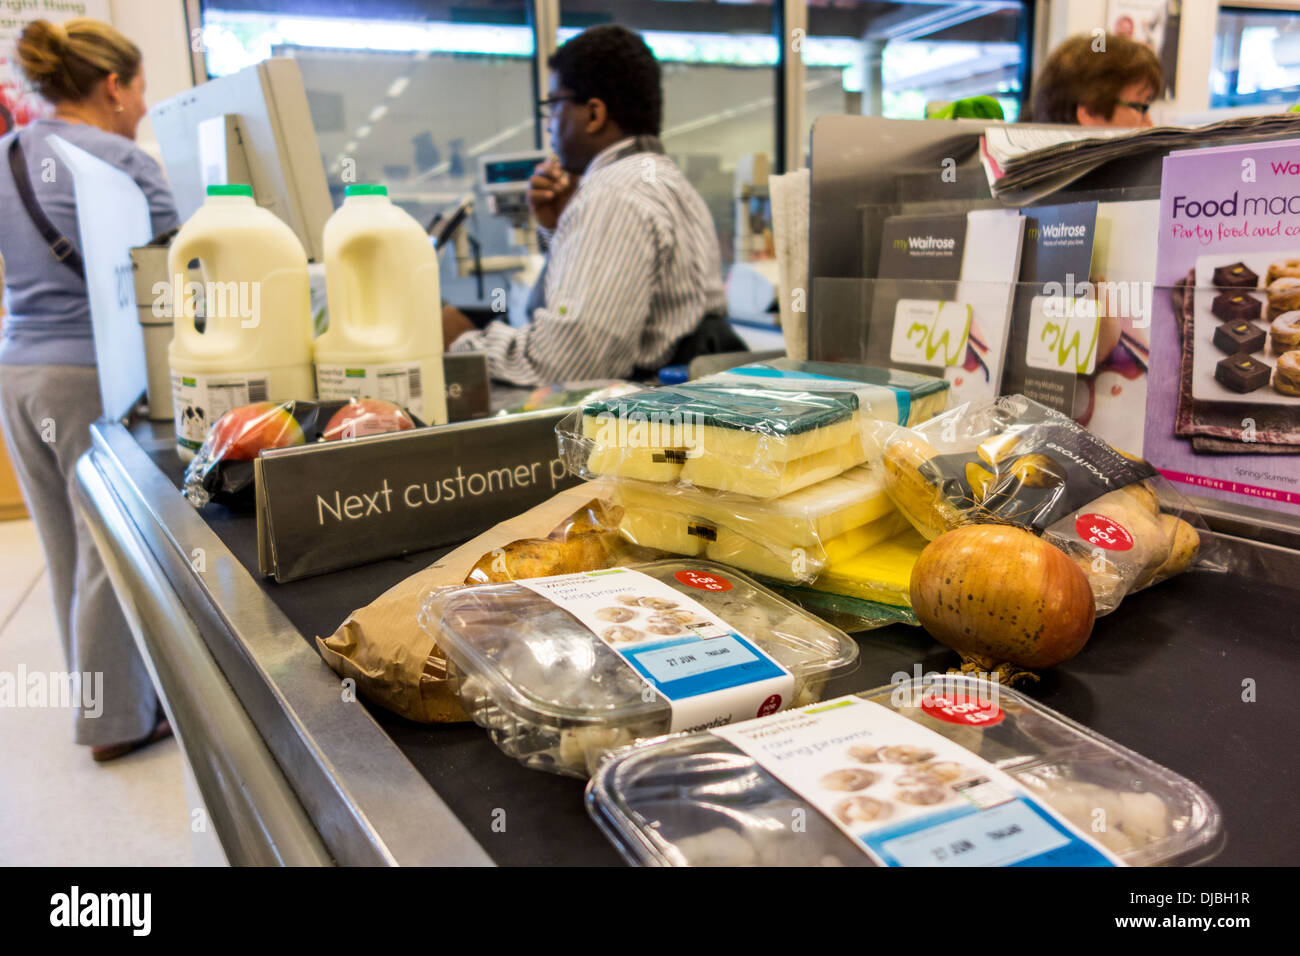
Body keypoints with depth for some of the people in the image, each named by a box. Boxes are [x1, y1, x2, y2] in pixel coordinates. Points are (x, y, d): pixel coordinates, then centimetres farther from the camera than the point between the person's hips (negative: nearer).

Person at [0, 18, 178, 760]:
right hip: (94, 375, -7)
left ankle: (98, 696, 29)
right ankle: (119, 719, 13)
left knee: (68, 550, 15)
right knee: (111, 552, 1)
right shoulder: (123, 162, -10)